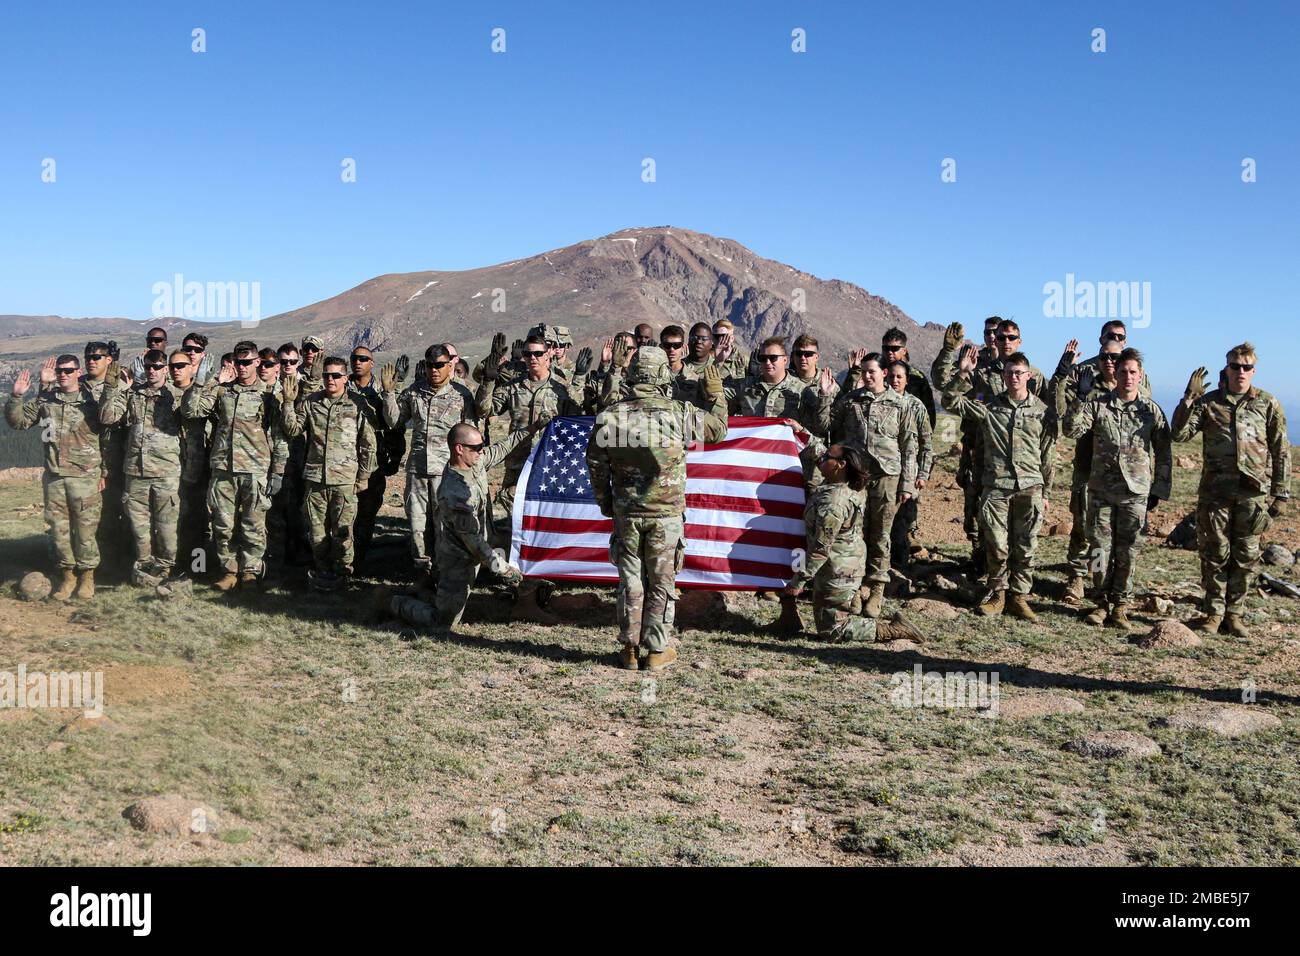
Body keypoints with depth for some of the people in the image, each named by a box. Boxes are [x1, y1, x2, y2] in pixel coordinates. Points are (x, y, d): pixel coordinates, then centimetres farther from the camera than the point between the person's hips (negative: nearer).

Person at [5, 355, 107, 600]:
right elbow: (18, 421, 10)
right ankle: (67, 575, 19)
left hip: (85, 477, -4)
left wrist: (103, 472, -1)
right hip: (54, 477, 4)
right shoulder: (45, 400, 8)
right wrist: (16, 396, -8)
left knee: (85, 529, 0)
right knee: (58, 528, 7)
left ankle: (87, 575, 13)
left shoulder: (91, 402, -1)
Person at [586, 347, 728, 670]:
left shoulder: (609, 416, -4)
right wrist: (715, 394, 23)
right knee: (661, 583, 8)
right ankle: (657, 651, 13)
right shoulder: (679, 414, -10)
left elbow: (595, 465, 4)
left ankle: (630, 649, 17)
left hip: (625, 513, 2)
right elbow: (719, 428, 7)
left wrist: (605, 503, 18)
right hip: (666, 514, -2)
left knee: (631, 582, 11)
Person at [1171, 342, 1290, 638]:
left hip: (1253, 494, 0)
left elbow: (1281, 452, 6)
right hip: (1215, 491, 0)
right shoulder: (1208, 402, 5)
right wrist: (1188, 399, -12)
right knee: (1215, 554, 4)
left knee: (1246, 557, 6)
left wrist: (1281, 495, 1)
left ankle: (1234, 614, 16)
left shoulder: (1268, 405, 4)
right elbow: (1180, 435, -3)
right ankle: (1213, 613, 14)